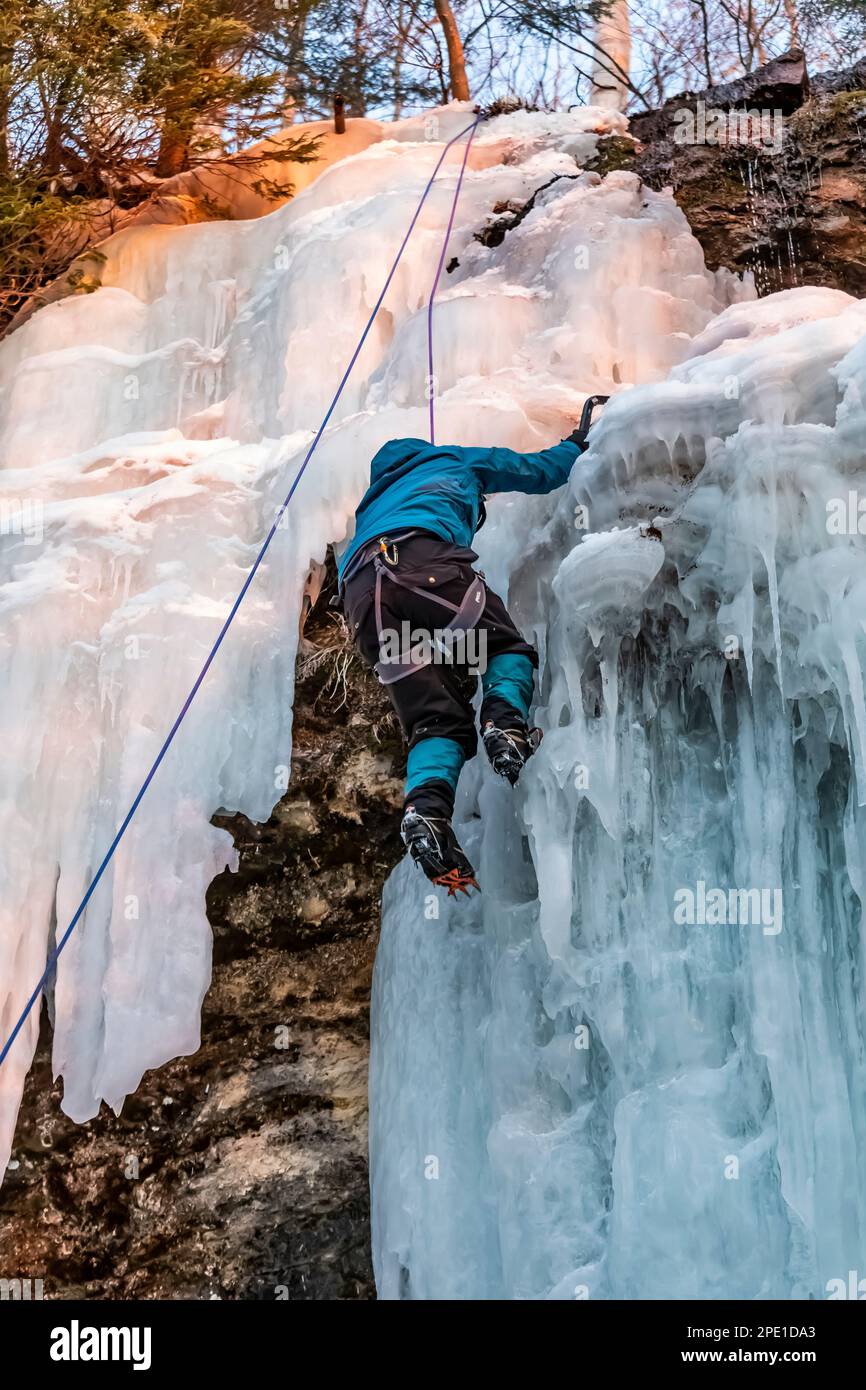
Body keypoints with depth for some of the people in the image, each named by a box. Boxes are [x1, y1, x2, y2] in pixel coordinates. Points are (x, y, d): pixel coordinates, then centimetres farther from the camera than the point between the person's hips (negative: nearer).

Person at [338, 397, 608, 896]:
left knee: (437, 720, 1)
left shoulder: (376, 498, 48)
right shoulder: (452, 461, 34)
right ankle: (505, 719, -19)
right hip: (422, 558, -4)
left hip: (359, 594, 5)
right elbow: (539, 470, 35)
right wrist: (579, 442, 54)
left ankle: (427, 806, -27)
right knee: (508, 649, 13)